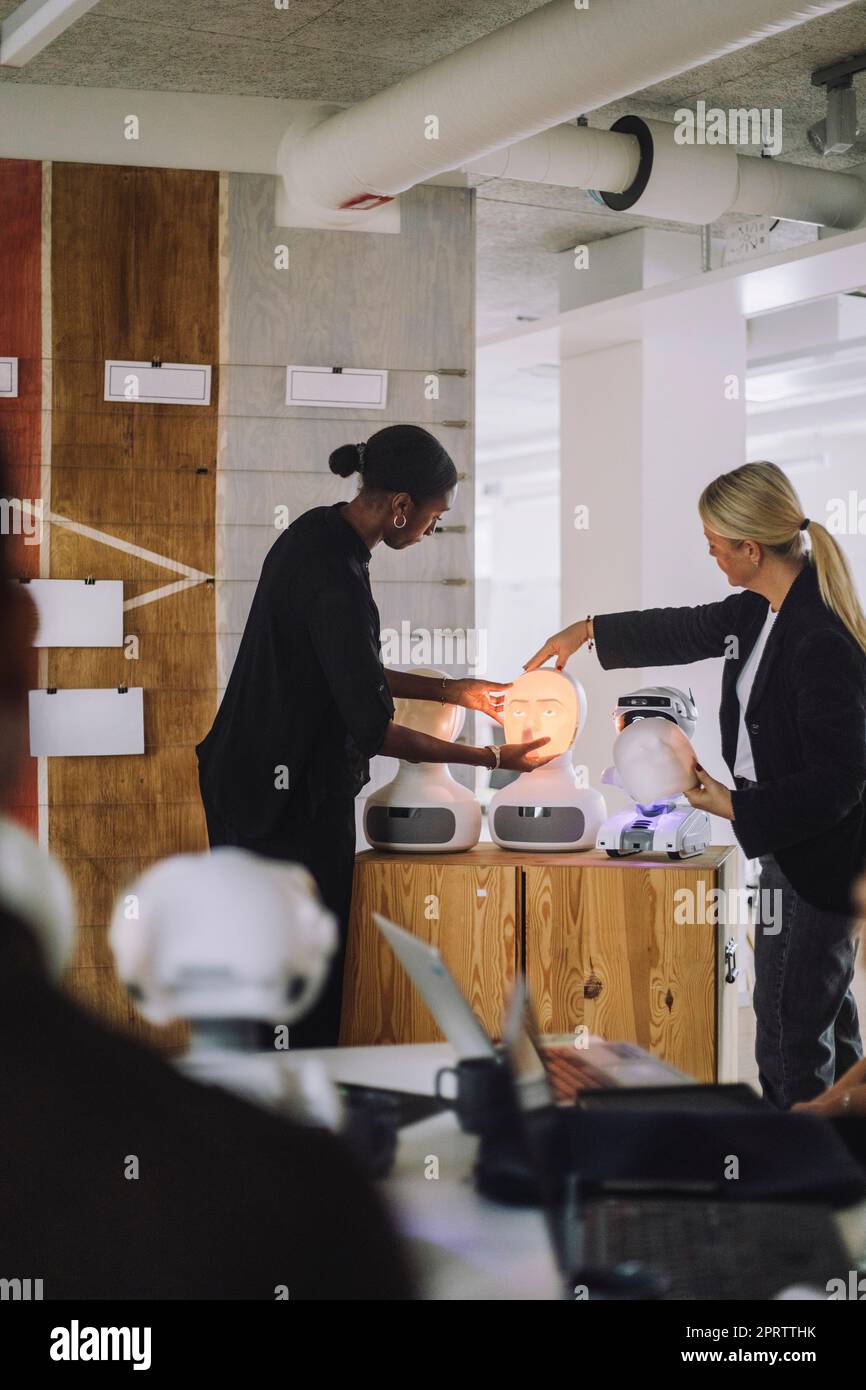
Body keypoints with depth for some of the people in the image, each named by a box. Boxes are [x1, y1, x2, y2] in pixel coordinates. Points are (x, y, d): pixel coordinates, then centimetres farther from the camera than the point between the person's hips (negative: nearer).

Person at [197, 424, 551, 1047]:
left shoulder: (318, 532, 6)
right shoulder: (336, 578, -24)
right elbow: (374, 731, -22)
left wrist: (448, 689, 16)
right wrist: (493, 758, -15)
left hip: (247, 779, 10)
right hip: (292, 801, -10)